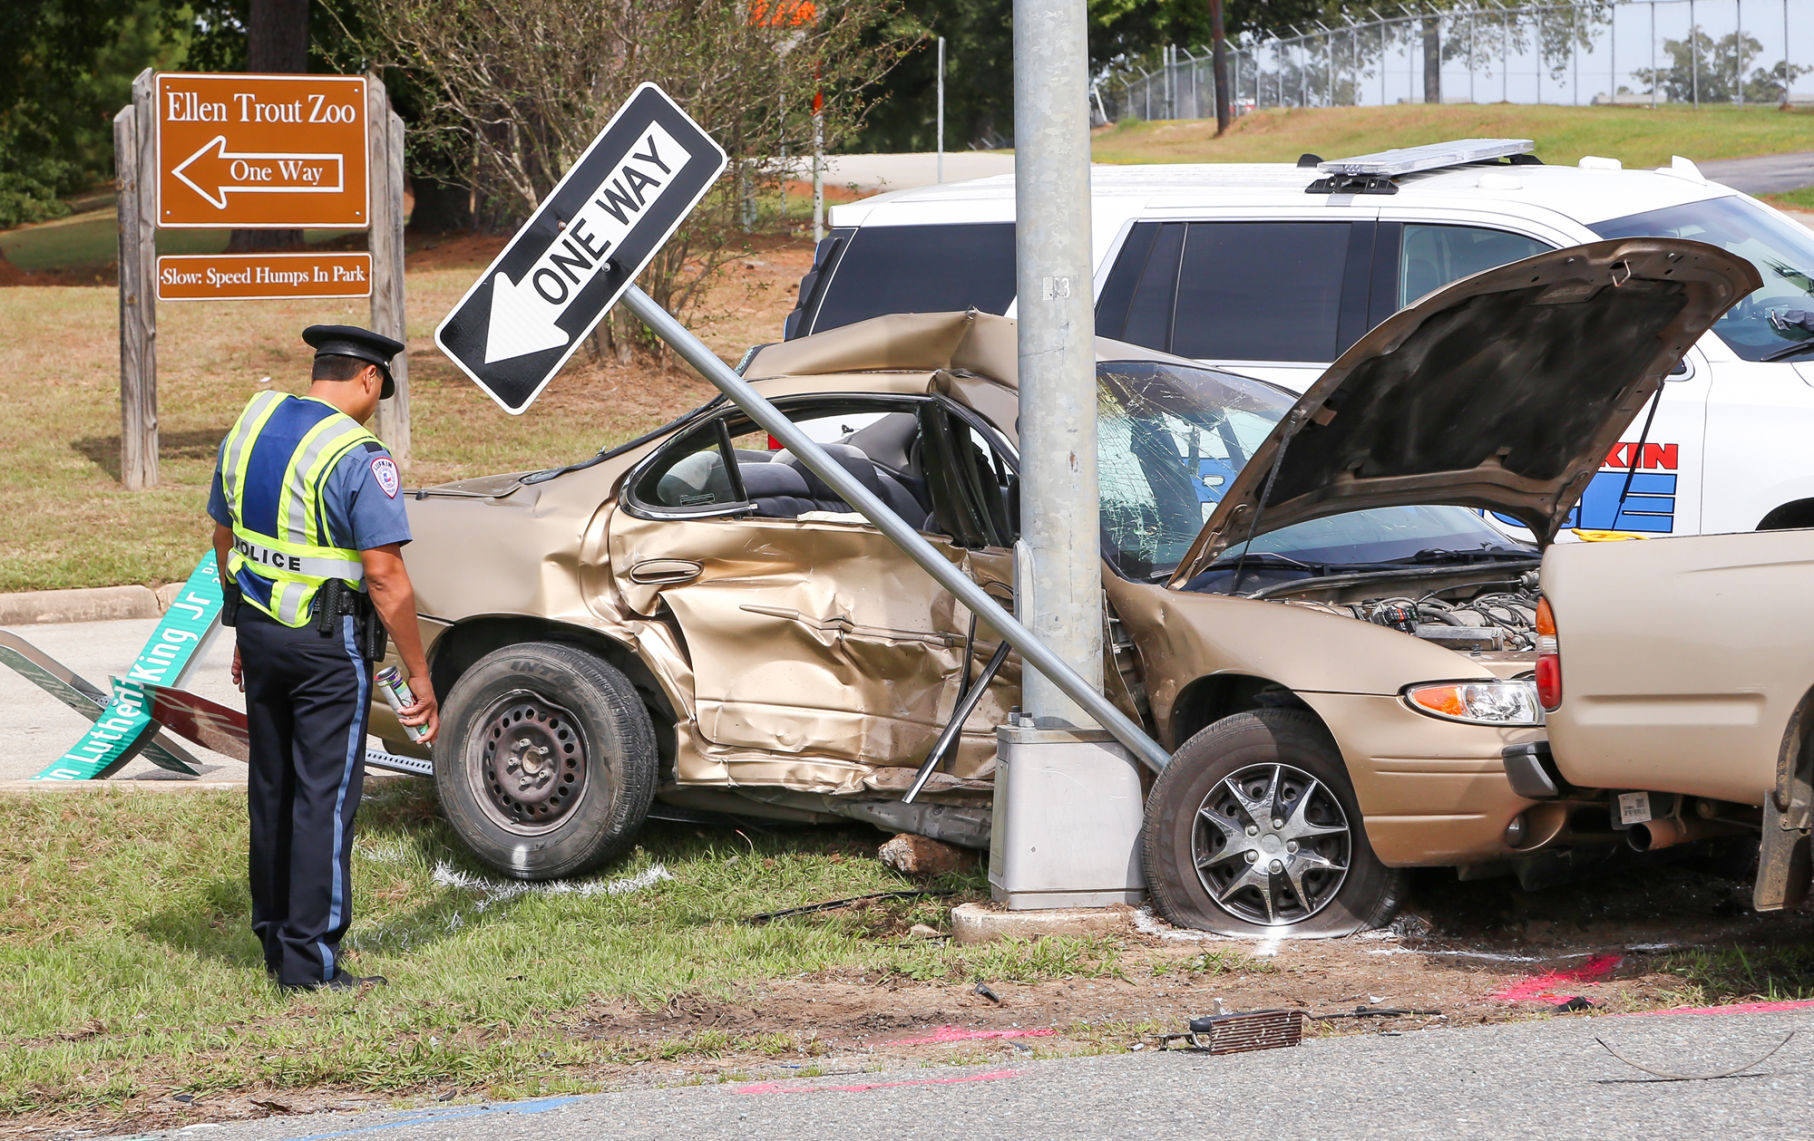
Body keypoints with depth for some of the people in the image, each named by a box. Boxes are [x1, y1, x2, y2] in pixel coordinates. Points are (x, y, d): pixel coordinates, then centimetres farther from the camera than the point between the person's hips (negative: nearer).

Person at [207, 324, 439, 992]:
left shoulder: (250, 425, 5)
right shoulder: (359, 458, -17)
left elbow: (224, 538, 15)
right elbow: (385, 576, -19)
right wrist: (419, 677, -12)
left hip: (260, 631, 7)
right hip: (330, 642, -7)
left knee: (272, 787, 16)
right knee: (324, 795, -2)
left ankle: (275, 939, 26)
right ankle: (309, 959, -1)